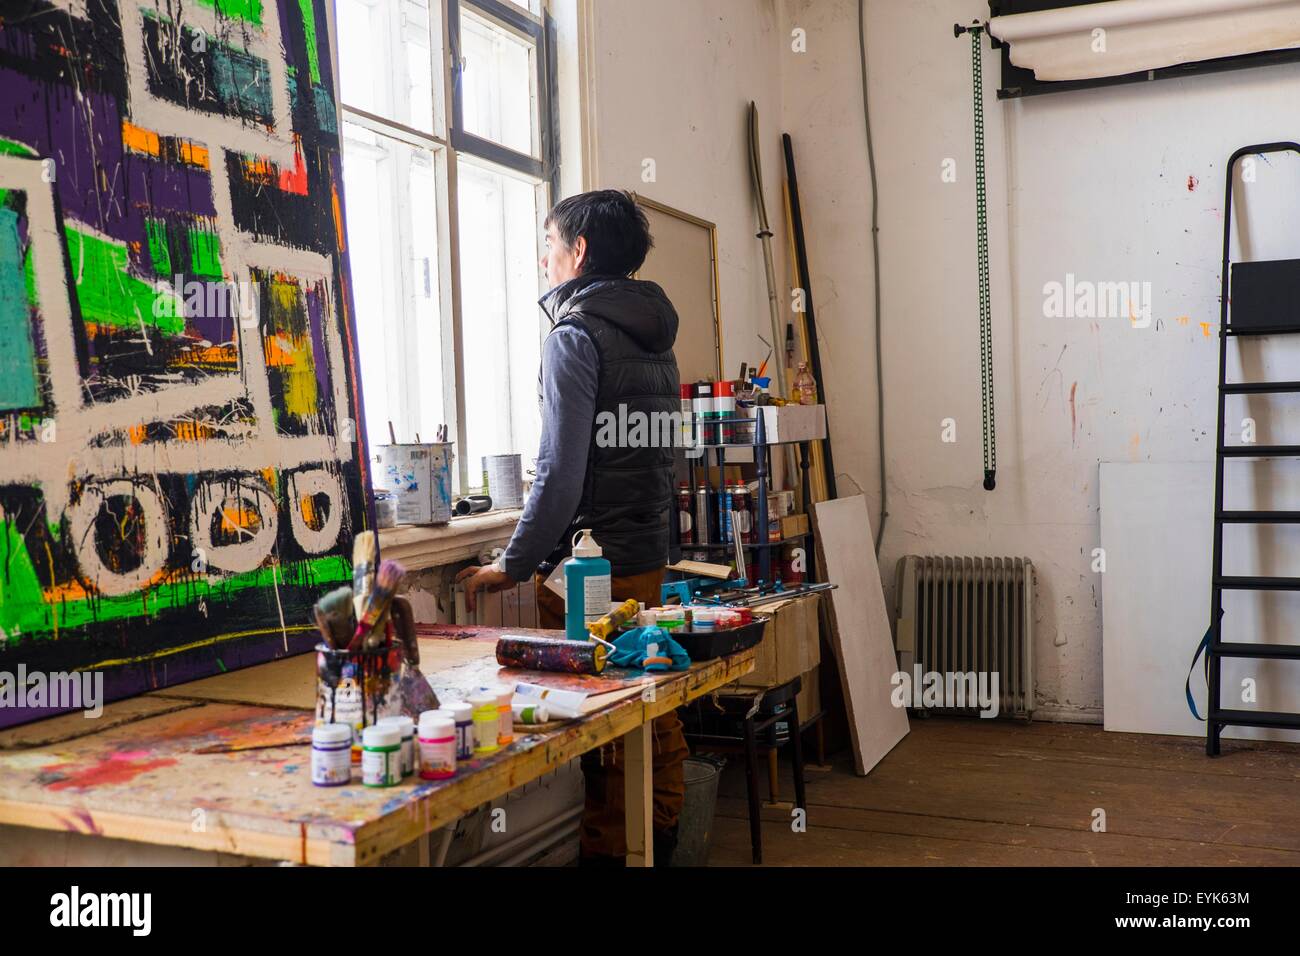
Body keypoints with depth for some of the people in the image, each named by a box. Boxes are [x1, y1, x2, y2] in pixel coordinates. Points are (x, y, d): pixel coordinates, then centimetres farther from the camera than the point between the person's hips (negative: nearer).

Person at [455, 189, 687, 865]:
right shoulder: (655, 337, 14)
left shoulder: (574, 335, -12)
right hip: (648, 555, 9)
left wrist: (512, 566, -12)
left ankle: (609, 849, 8)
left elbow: (561, 473, -19)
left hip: (589, 567, -9)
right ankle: (659, 839, 26)